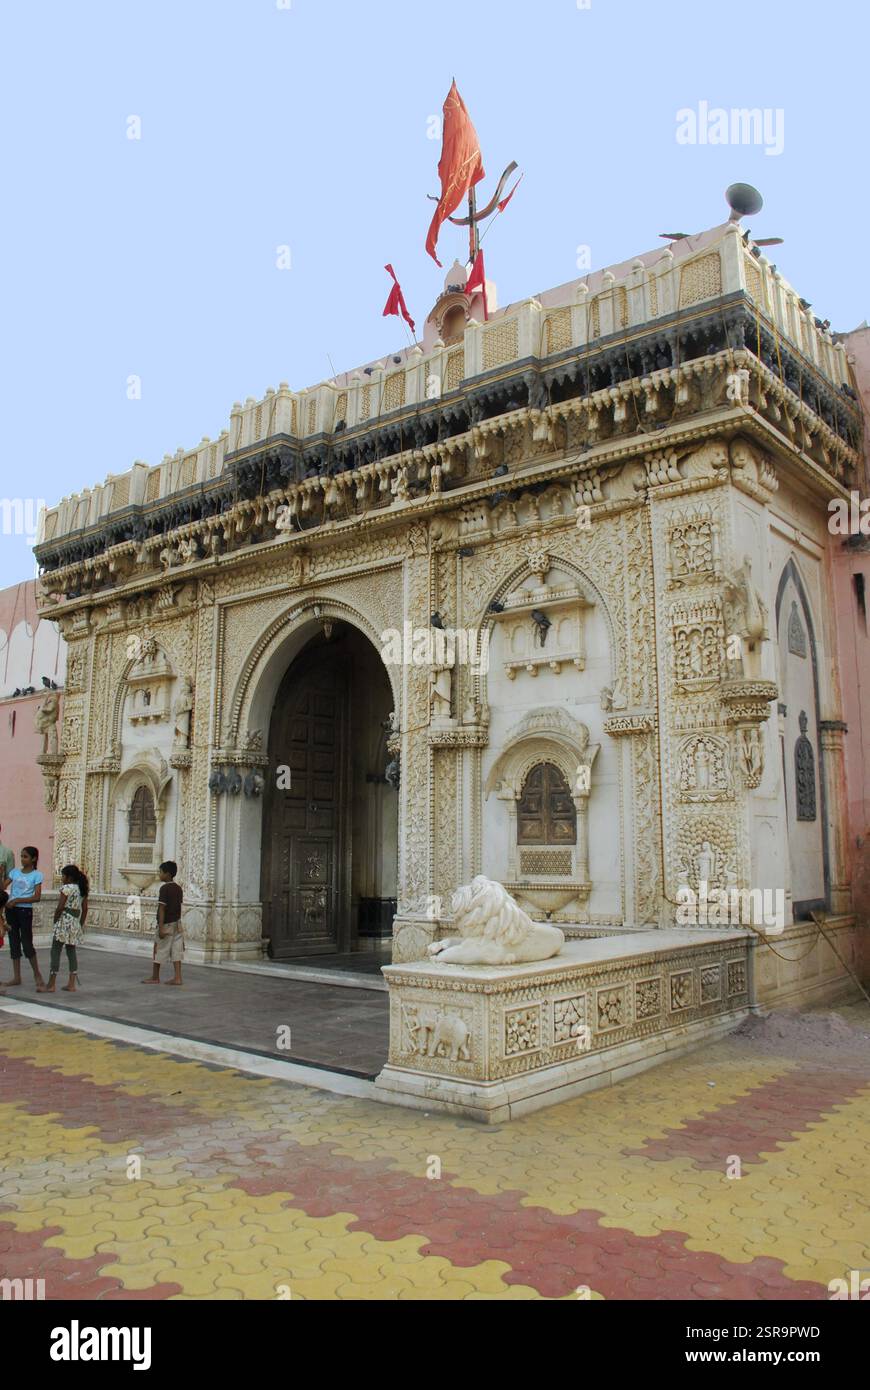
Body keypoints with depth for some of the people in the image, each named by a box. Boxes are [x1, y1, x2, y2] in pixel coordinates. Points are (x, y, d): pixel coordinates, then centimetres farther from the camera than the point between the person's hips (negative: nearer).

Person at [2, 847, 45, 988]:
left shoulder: (36, 875, -3)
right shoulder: (14, 872, 9)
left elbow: (37, 897, -9)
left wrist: (17, 900, -15)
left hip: (25, 910, -4)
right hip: (11, 909, 4)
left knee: (27, 943, -4)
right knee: (14, 942, 8)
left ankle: (37, 974, 13)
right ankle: (16, 977, 15)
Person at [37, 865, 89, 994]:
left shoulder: (66, 888, -11)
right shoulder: (82, 889, 12)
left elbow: (60, 907, -15)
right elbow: (85, 909, 13)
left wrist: (55, 920, -2)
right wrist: (81, 924, 18)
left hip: (64, 921, -7)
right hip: (76, 922, 8)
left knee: (55, 951, -2)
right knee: (71, 951, 10)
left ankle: (51, 985, -1)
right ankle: (72, 984, 9)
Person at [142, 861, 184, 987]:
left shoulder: (164, 888, -15)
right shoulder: (178, 888, 8)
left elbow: (162, 909, -17)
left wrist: (161, 927, -19)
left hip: (166, 923, -7)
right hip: (177, 923, 7)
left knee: (159, 949, 6)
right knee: (176, 950, 5)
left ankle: (155, 977, 16)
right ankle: (178, 978, 1)